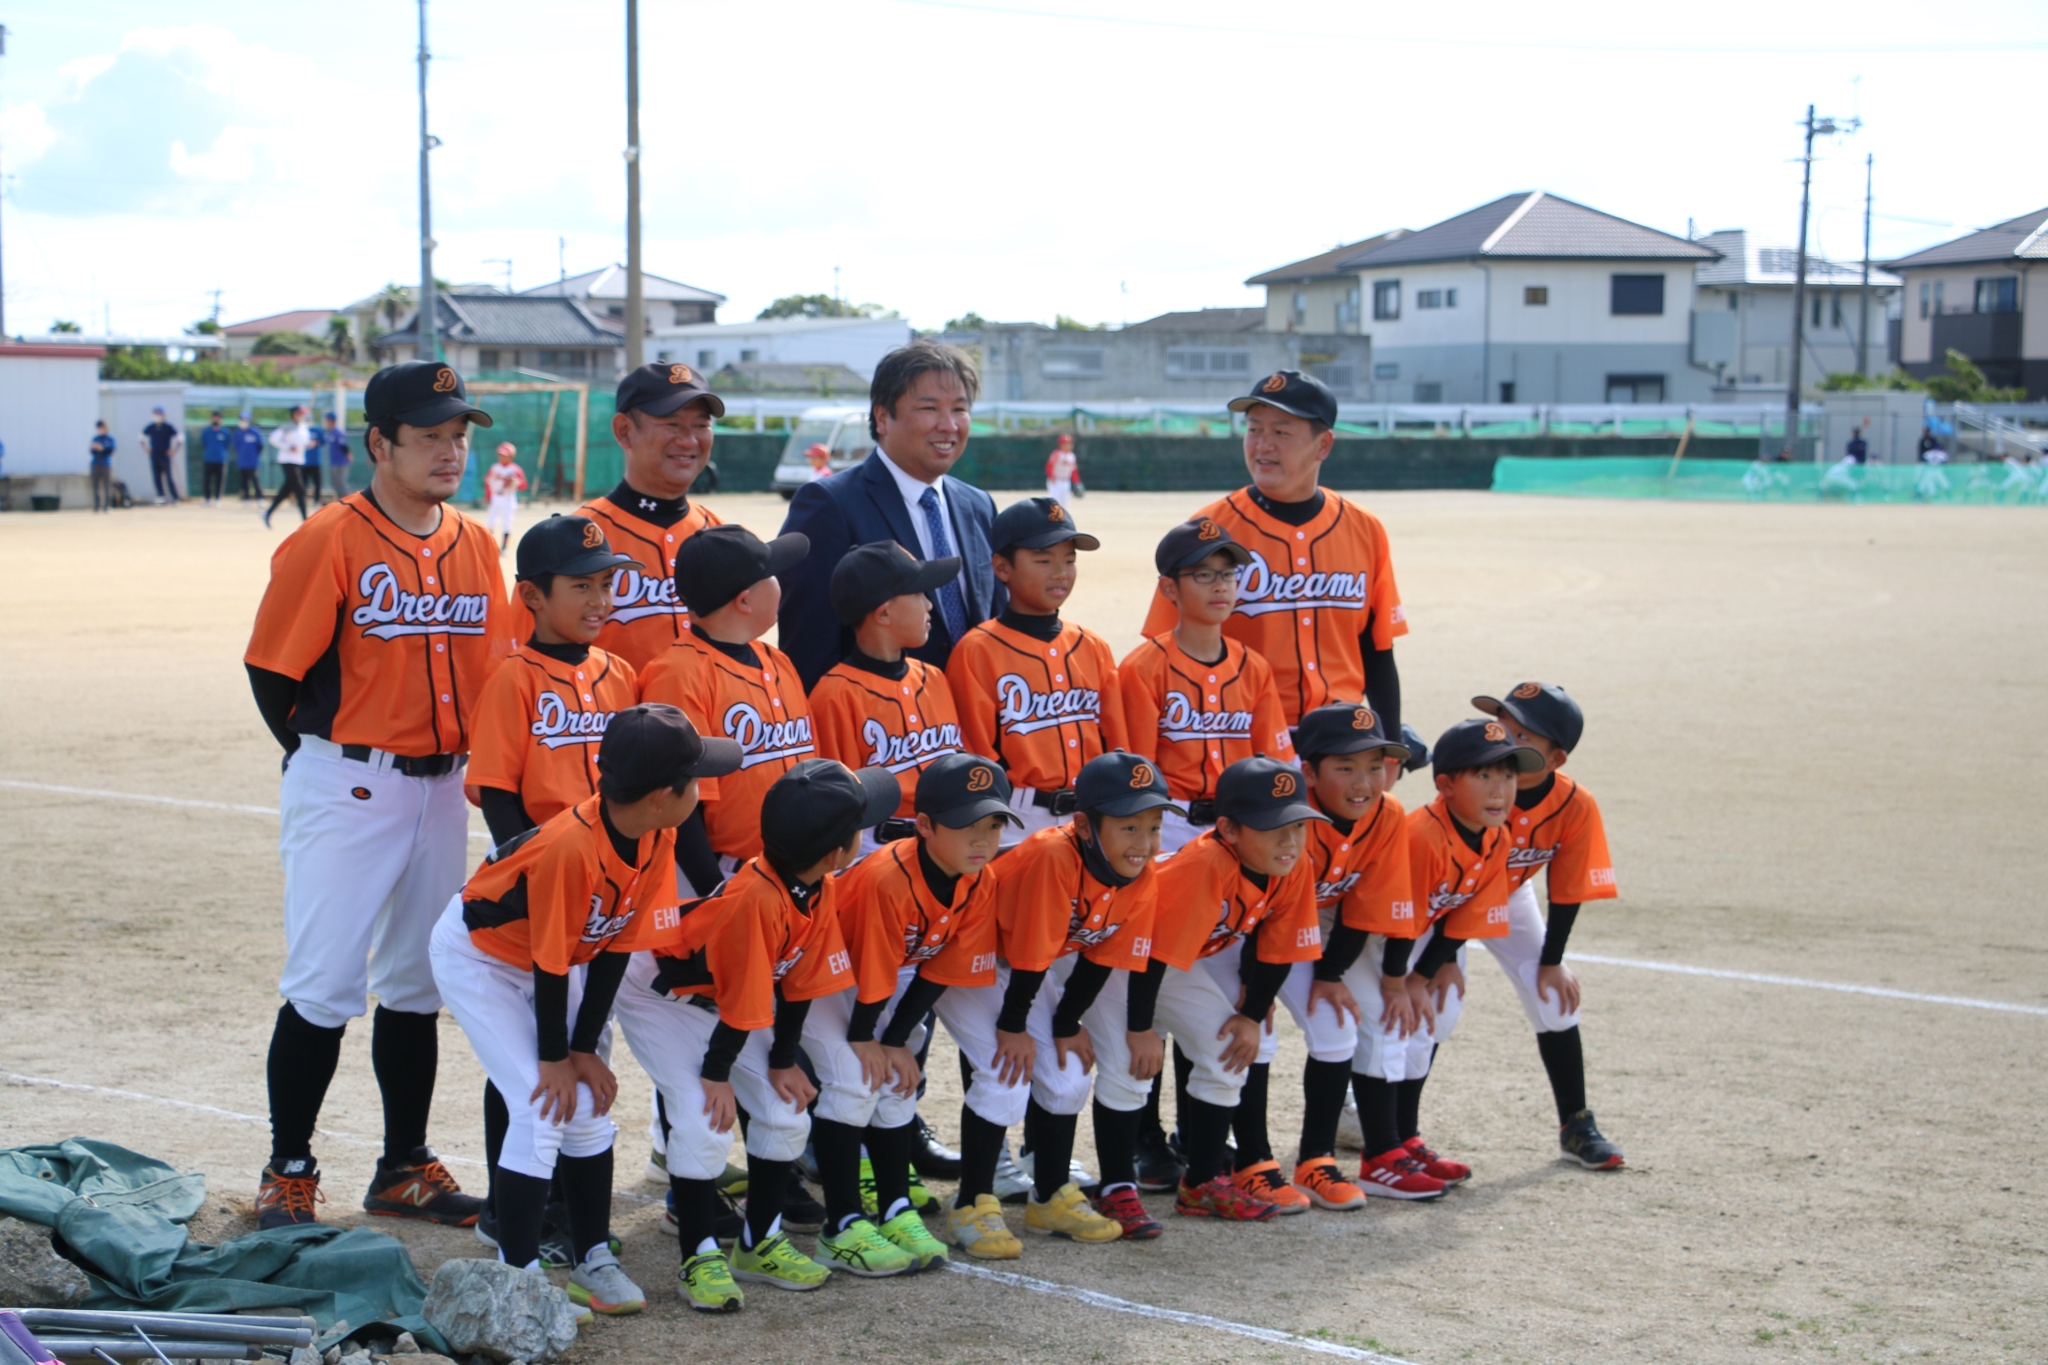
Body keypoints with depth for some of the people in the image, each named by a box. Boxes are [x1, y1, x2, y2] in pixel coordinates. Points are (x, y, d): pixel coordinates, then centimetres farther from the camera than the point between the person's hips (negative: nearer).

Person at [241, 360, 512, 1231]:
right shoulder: (329, 541, -11)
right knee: (325, 985, -6)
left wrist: (472, 765, 5)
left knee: (416, 985, 13)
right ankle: (289, 1175, 6)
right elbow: (273, 670, -8)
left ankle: (405, 1169, 24)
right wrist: (332, 758, 0)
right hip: (346, 790, -6)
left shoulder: (474, 547, 8)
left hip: (442, 789, 6)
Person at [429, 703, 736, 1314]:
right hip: (477, 956, -7)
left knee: (587, 1103, 3)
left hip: (554, 960, 7)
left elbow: (616, 946, -8)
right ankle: (517, 1276, -8)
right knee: (543, 1107, -16)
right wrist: (555, 1057, -17)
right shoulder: (570, 847, -38)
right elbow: (550, 962, -28)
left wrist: (584, 1049, -7)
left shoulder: (657, 838, -15)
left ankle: (592, 1263, 14)